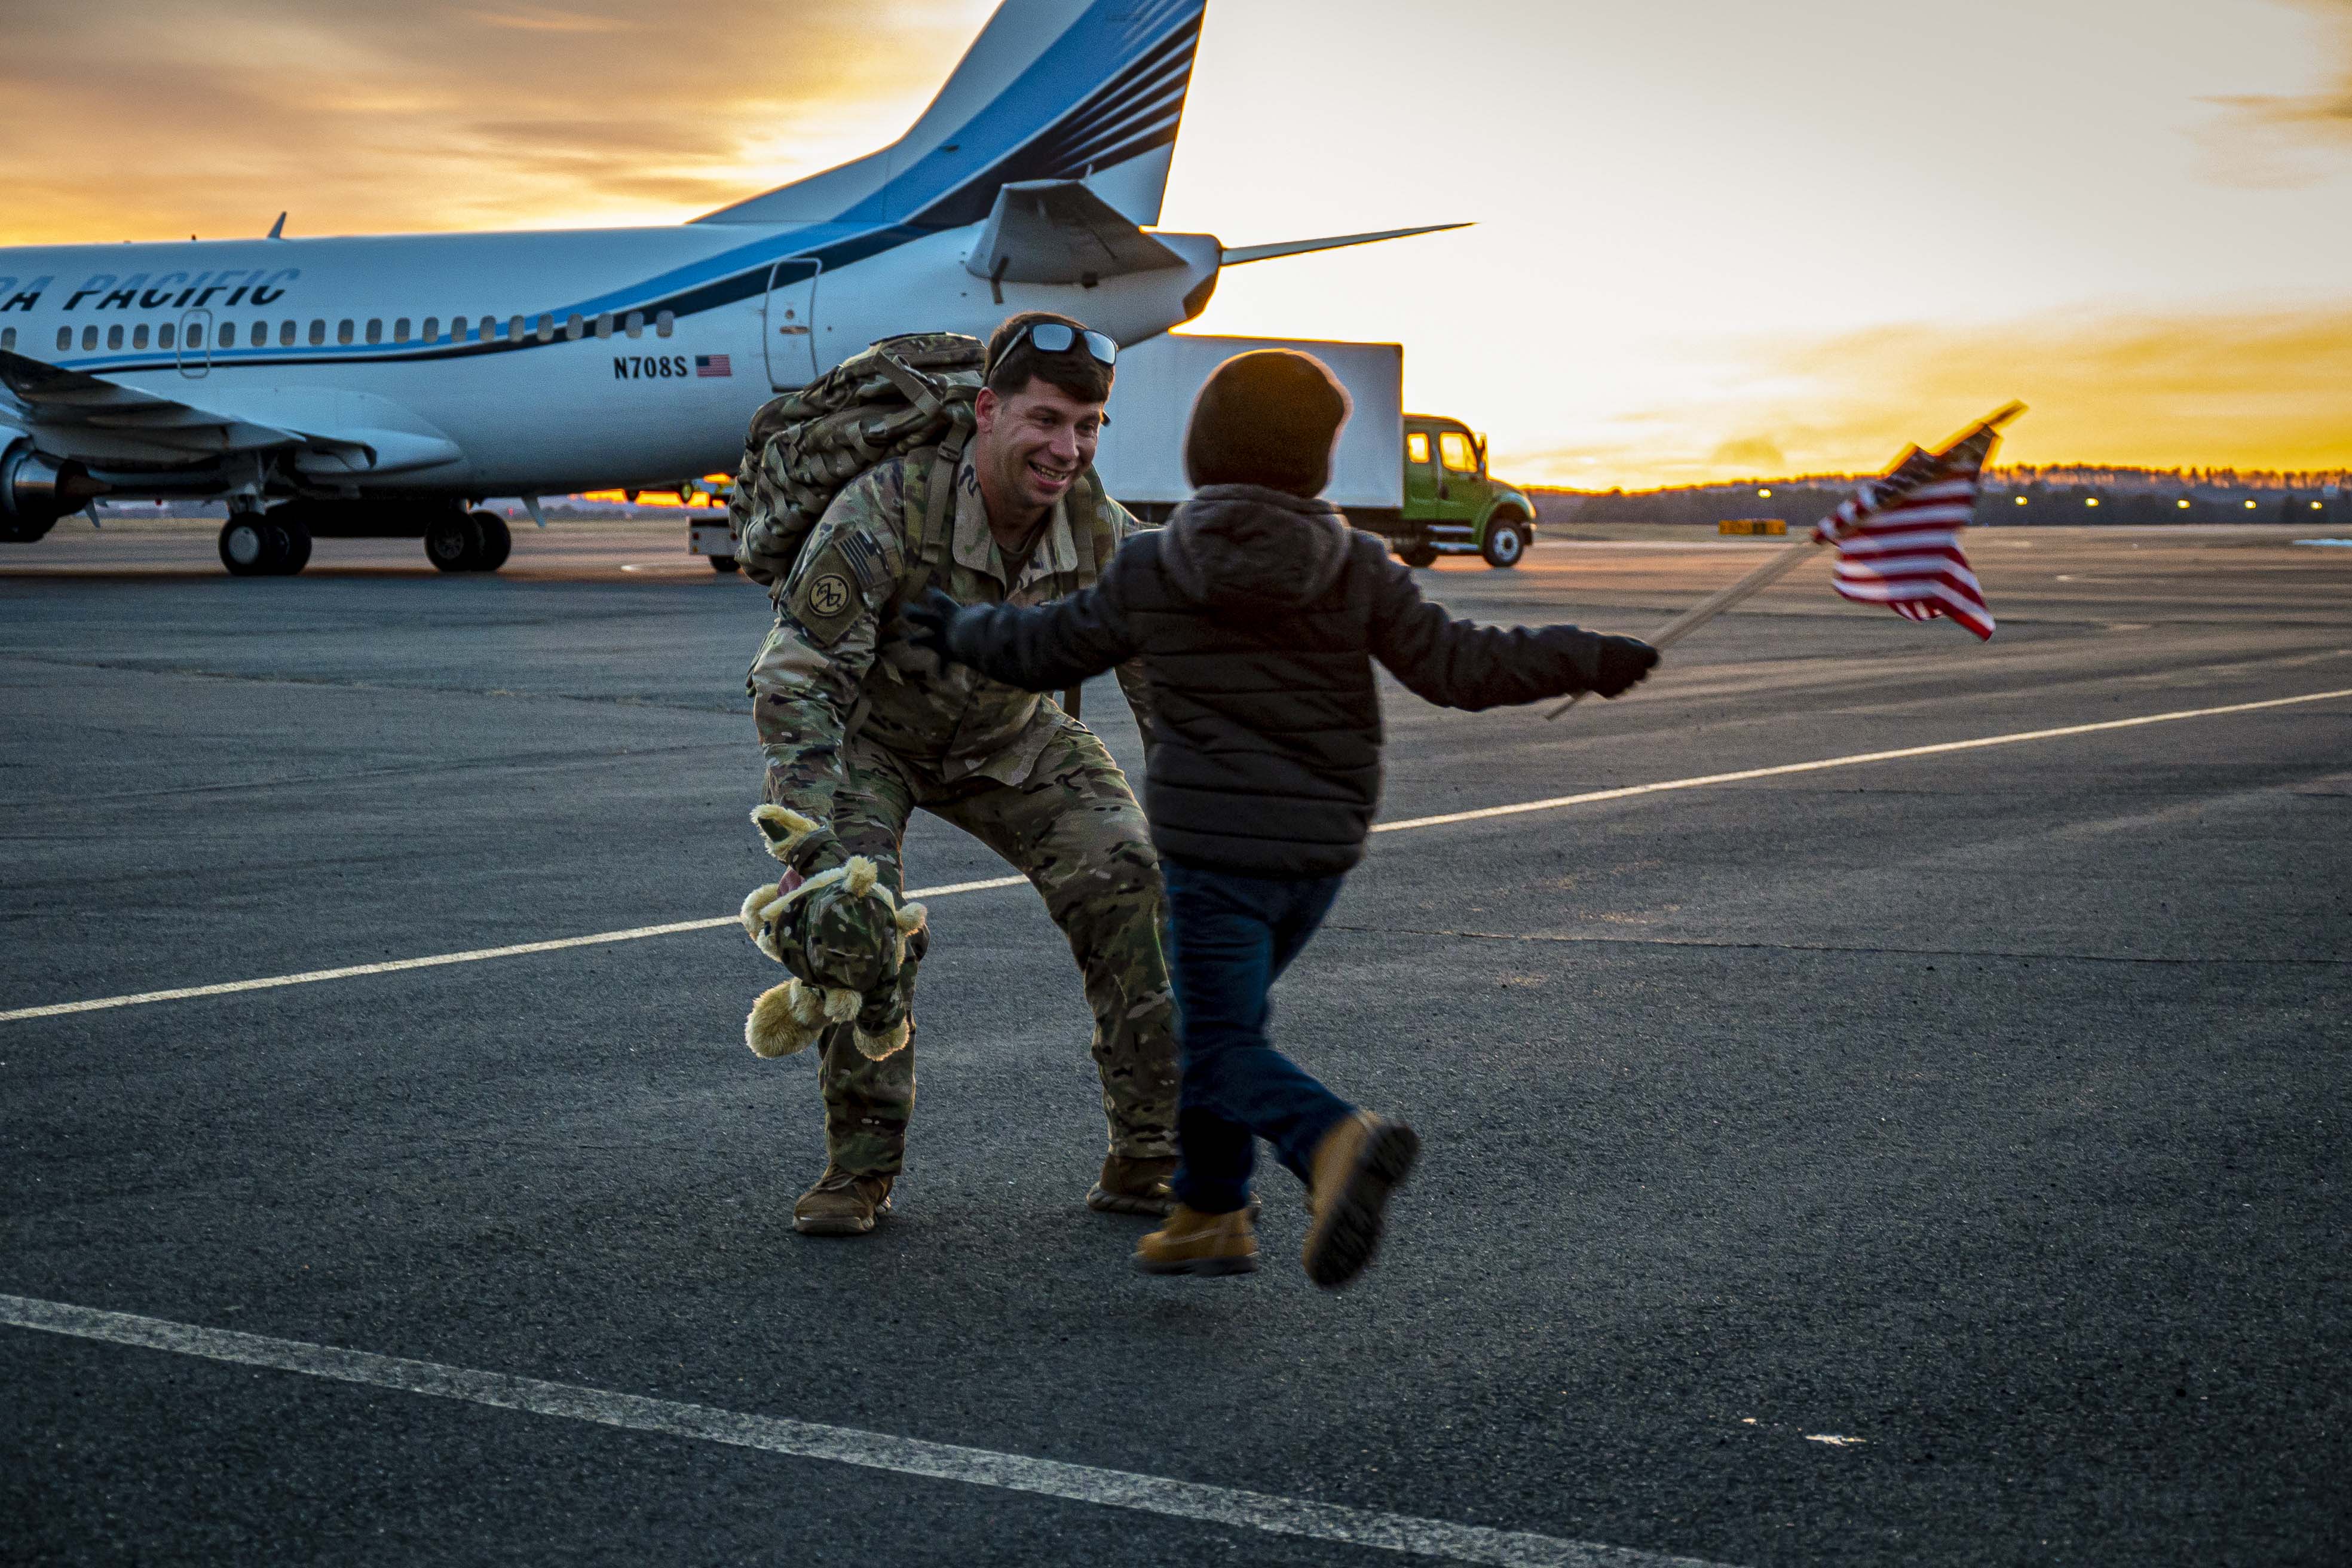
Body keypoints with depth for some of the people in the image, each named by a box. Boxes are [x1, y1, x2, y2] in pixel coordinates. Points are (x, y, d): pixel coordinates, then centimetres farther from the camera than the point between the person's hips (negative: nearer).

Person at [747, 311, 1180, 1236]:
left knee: (1128, 881, -12)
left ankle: (1149, 1158, -3)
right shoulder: (882, 512, -35)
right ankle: (861, 1167, -5)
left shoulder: (1104, 536, -23)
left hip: (1006, 739, 3)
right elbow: (796, 683, -33)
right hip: (866, 734, -3)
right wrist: (811, 850, -41)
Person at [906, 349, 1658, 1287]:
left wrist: (961, 632, 27)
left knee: (1225, 1047, -2)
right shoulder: (1355, 566, -4)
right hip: (1322, 846, 4)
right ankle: (1210, 1214, 22)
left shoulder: (1152, 570, -4)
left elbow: (1043, 649, 8)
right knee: (1218, 1011, 21)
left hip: (1215, 848, -3)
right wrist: (1585, 661, 4)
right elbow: (1455, 666, -6)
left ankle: (1336, 1143, -30)